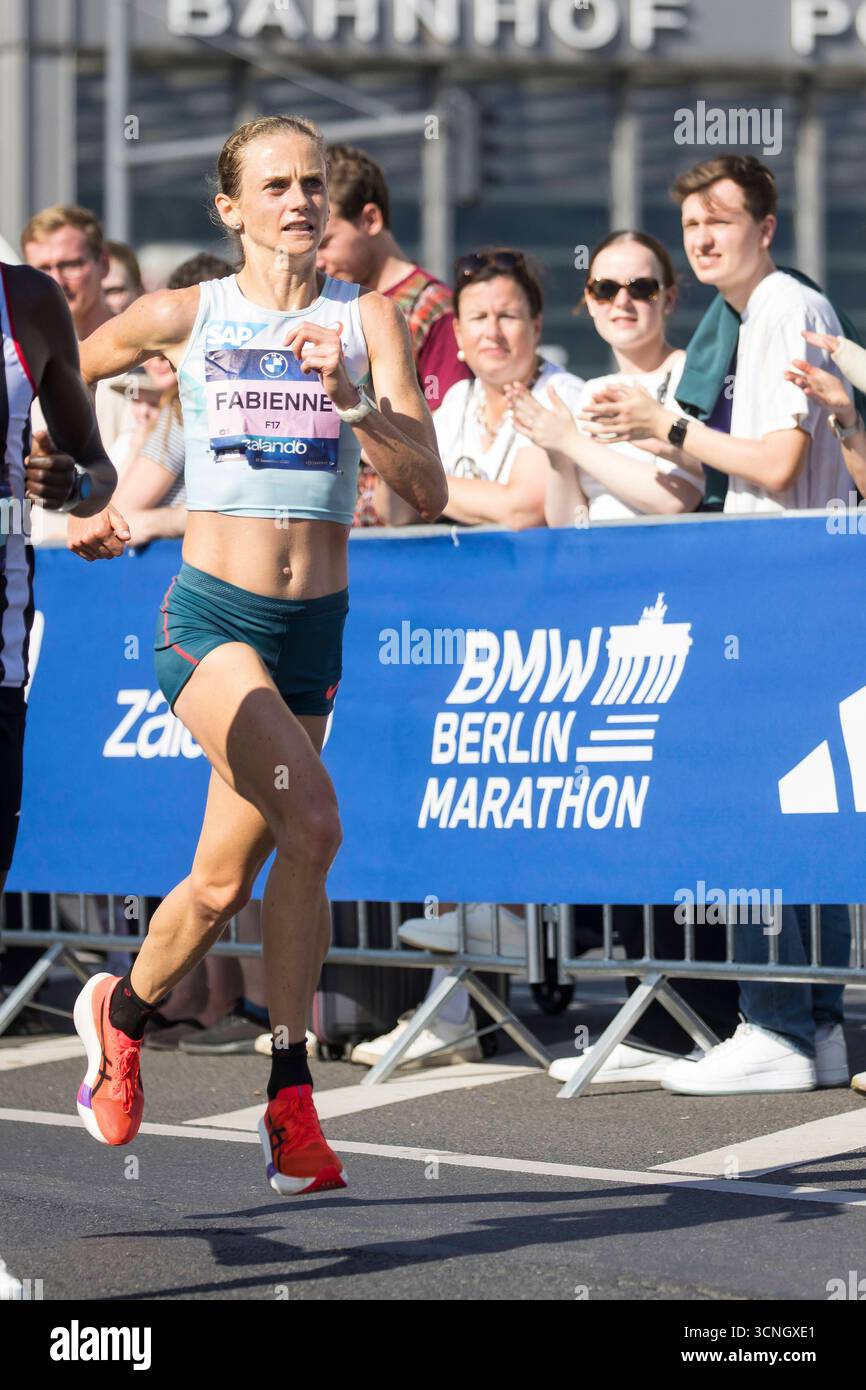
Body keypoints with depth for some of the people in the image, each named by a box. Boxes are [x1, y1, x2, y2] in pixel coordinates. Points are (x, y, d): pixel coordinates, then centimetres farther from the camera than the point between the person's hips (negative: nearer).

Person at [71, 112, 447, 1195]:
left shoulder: (368, 318, 3)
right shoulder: (182, 316, 0)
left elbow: (426, 491, -6)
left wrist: (350, 402, -20)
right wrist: (72, 510, 14)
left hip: (314, 630, 3)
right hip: (211, 618, -3)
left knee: (224, 882, 8)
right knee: (311, 823, -24)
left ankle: (123, 1010, 34)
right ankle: (288, 1094, -13)